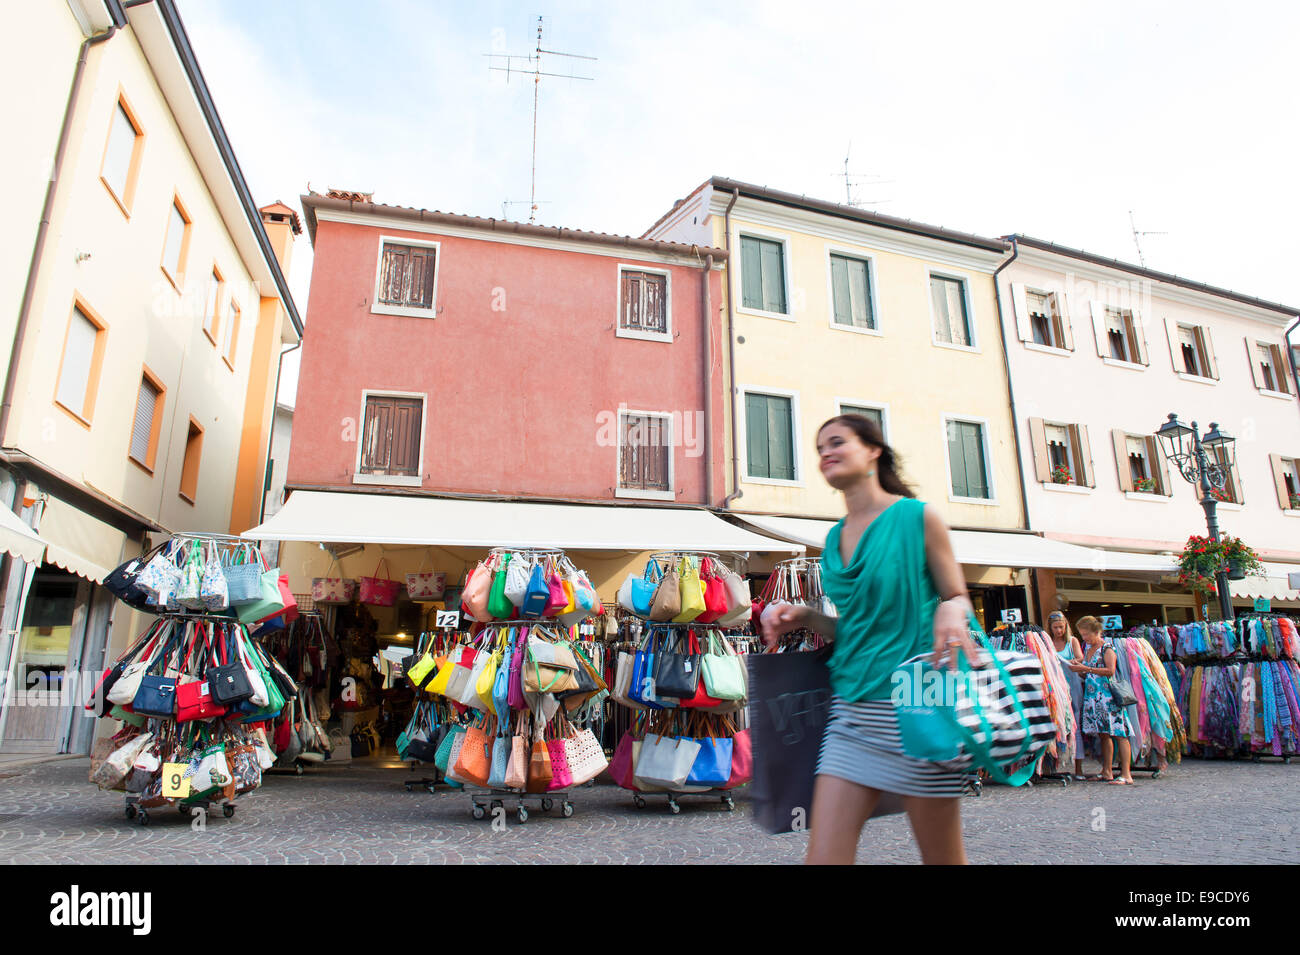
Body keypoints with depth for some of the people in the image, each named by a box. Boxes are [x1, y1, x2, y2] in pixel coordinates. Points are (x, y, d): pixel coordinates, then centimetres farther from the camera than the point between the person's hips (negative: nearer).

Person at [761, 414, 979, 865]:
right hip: (851, 708, 5)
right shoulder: (834, 539, 13)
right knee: (823, 854, 0)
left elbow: (958, 600, 2)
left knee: (943, 856, 11)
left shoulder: (918, 517, -3)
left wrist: (952, 611, -21)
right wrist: (804, 617, 2)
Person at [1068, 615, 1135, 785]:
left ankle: (1126, 775, -9)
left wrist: (1087, 669, -17)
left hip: (1109, 696, -8)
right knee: (1104, 734, 10)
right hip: (1093, 696, 8)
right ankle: (1107, 772, 15)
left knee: (1119, 733, -8)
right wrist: (1079, 671, 2)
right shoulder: (1087, 648, 18)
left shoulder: (1107, 648, -5)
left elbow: (1110, 671, -18)